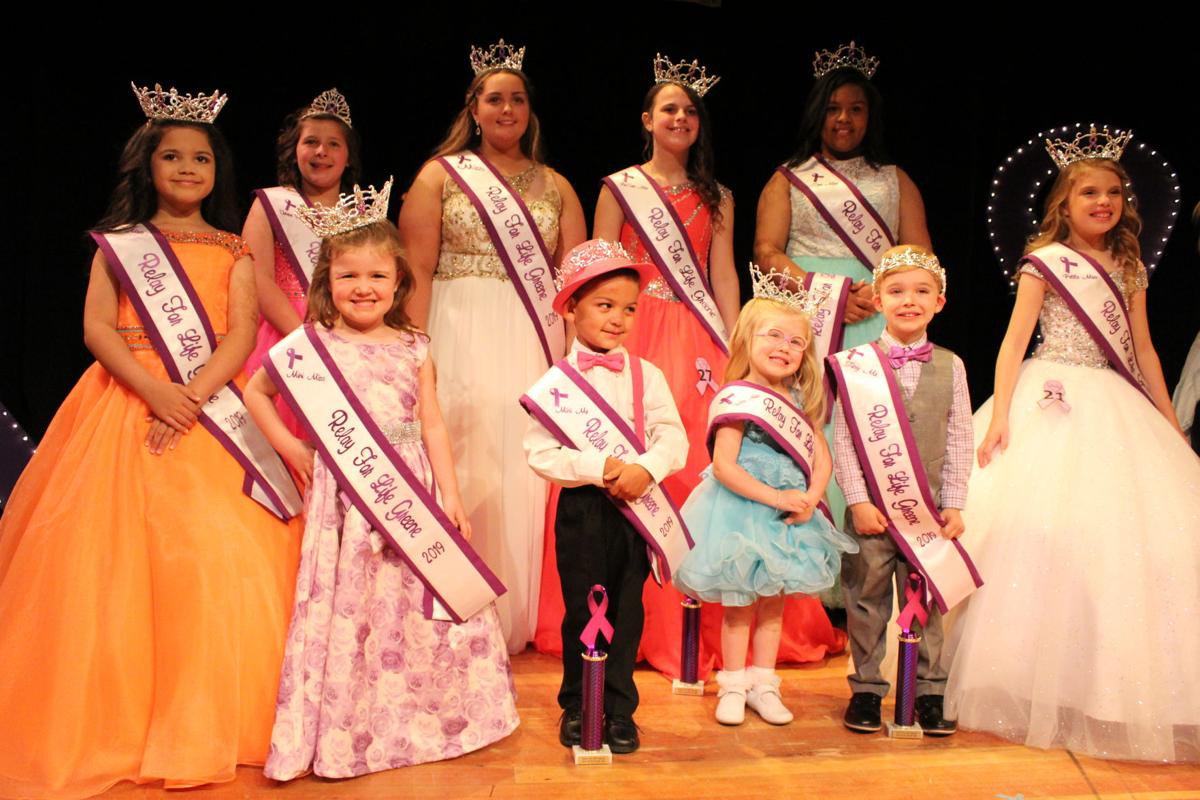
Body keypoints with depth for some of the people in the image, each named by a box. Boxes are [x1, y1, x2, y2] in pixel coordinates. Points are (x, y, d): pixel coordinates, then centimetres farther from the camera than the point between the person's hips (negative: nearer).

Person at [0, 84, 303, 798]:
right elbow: (96, 325, 1)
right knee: (110, 554, -6)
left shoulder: (233, 250, 12)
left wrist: (191, 397, -16)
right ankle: (110, 718, 5)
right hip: (127, 401, 0)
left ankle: (202, 721, 3)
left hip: (209, 408, 0)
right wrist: (154, 390, -15)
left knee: (217, 548, -9)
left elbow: (242, 334, 0)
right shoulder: (120, 242, 12)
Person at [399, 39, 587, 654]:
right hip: (462, 342, -2)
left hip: (536, 346, 2)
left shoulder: (555, 186, 15)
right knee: (465, 471, -3)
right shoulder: (440, 175, 8)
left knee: (527, 477, 1)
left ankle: (519, 620, 14)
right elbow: (417, 268, -1)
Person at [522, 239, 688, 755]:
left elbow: (673, 437, -3)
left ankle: (619, 708, 21)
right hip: (582, 510, -2)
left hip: (638, 508, 2)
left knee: (627, 609, 9)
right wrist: (598, 469, -19)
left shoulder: (646, 375, 3)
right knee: (582, 610, 7)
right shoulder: (557, 382, -4)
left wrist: (645, 469, -22)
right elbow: (539, 453, -9)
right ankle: (576, 707, 23)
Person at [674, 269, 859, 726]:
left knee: (773, 602, 14)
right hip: (742, 514, -6)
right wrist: (774, 497, -22)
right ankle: (733, 687, 19)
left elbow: (821, 457, 7)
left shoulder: (798, 401, 7)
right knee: (739, 604, 5)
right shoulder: (738, 398, -15)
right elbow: (723, 465, -21)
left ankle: (763, 685, 26)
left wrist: (809, 498, -11)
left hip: (788, 514, 6)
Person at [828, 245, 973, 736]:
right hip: (871, 506, -2)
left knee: (926, 600, 9)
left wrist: (953, 505, 0)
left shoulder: (950, 366, 4)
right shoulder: (856, 364, -3)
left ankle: (928, 692, 21)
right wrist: (858, 499, -11)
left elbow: (959, 441, 5)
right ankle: (866, 690, 20)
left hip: (928, 507, 2)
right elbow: (842, 438, -5)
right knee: (867, 599, 7)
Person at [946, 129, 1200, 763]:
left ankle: (1115, 692, 14)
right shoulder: (1045, 261, -1)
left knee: (1131, 534, 1)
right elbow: (1014, 340, -7)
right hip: (1055, 404, -5)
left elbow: (1143, 350, 17)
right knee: (1045, 529, -9)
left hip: (1117, 410, 5)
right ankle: (1042, 682, 4)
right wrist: (999, 417, -16)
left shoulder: (1128, 267, 15)